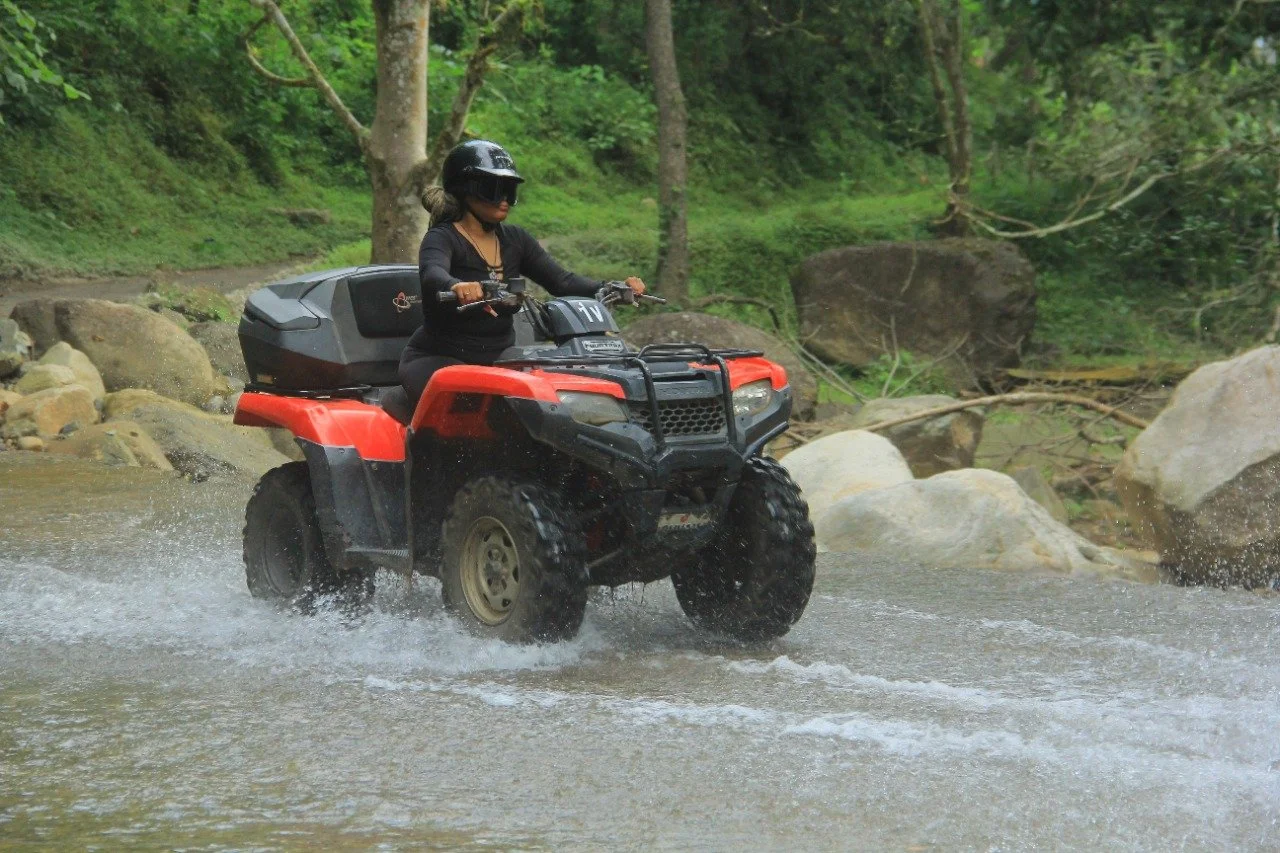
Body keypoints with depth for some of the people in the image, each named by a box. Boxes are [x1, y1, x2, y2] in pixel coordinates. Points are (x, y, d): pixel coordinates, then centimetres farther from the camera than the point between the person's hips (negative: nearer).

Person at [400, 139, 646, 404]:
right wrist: (456, 286, -55)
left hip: (499, 361, 6)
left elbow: (561, 281, 4)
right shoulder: (442, 238, -8)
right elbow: (432, 273, -30)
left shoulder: (515, 240, 11)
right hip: (439, 361, -6)